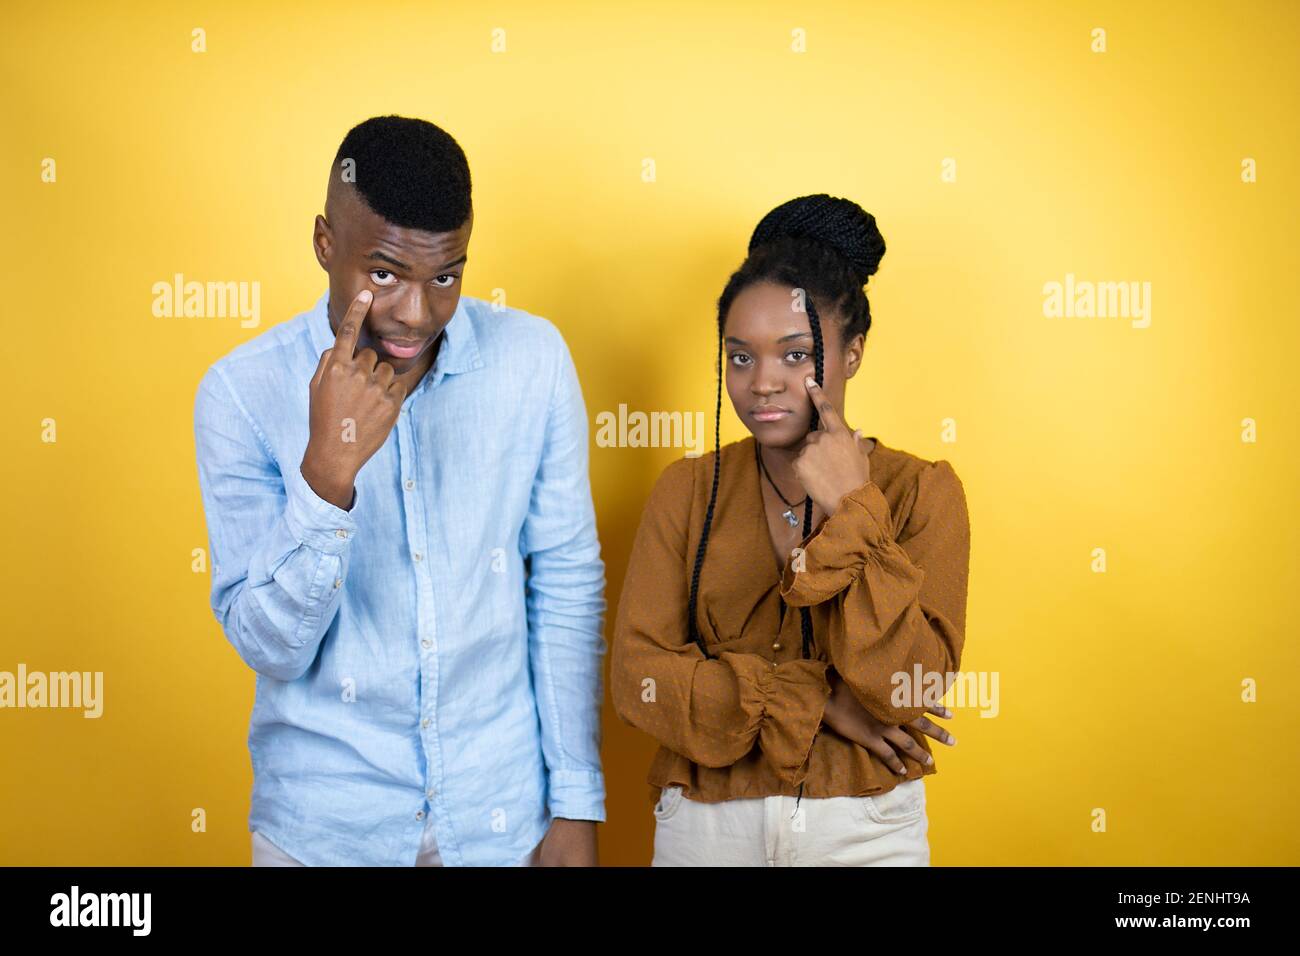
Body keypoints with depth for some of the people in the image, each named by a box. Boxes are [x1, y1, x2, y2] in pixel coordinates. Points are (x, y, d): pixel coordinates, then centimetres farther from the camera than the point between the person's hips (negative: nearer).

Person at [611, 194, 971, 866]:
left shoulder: (920, 490, -5)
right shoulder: (687, 490, -1)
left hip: (866, 830, -1)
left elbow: (909, 685, -15)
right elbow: (638, 676, -9)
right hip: (706, 825, 1)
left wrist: (850, 512, -19)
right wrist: (815, 700, -14)